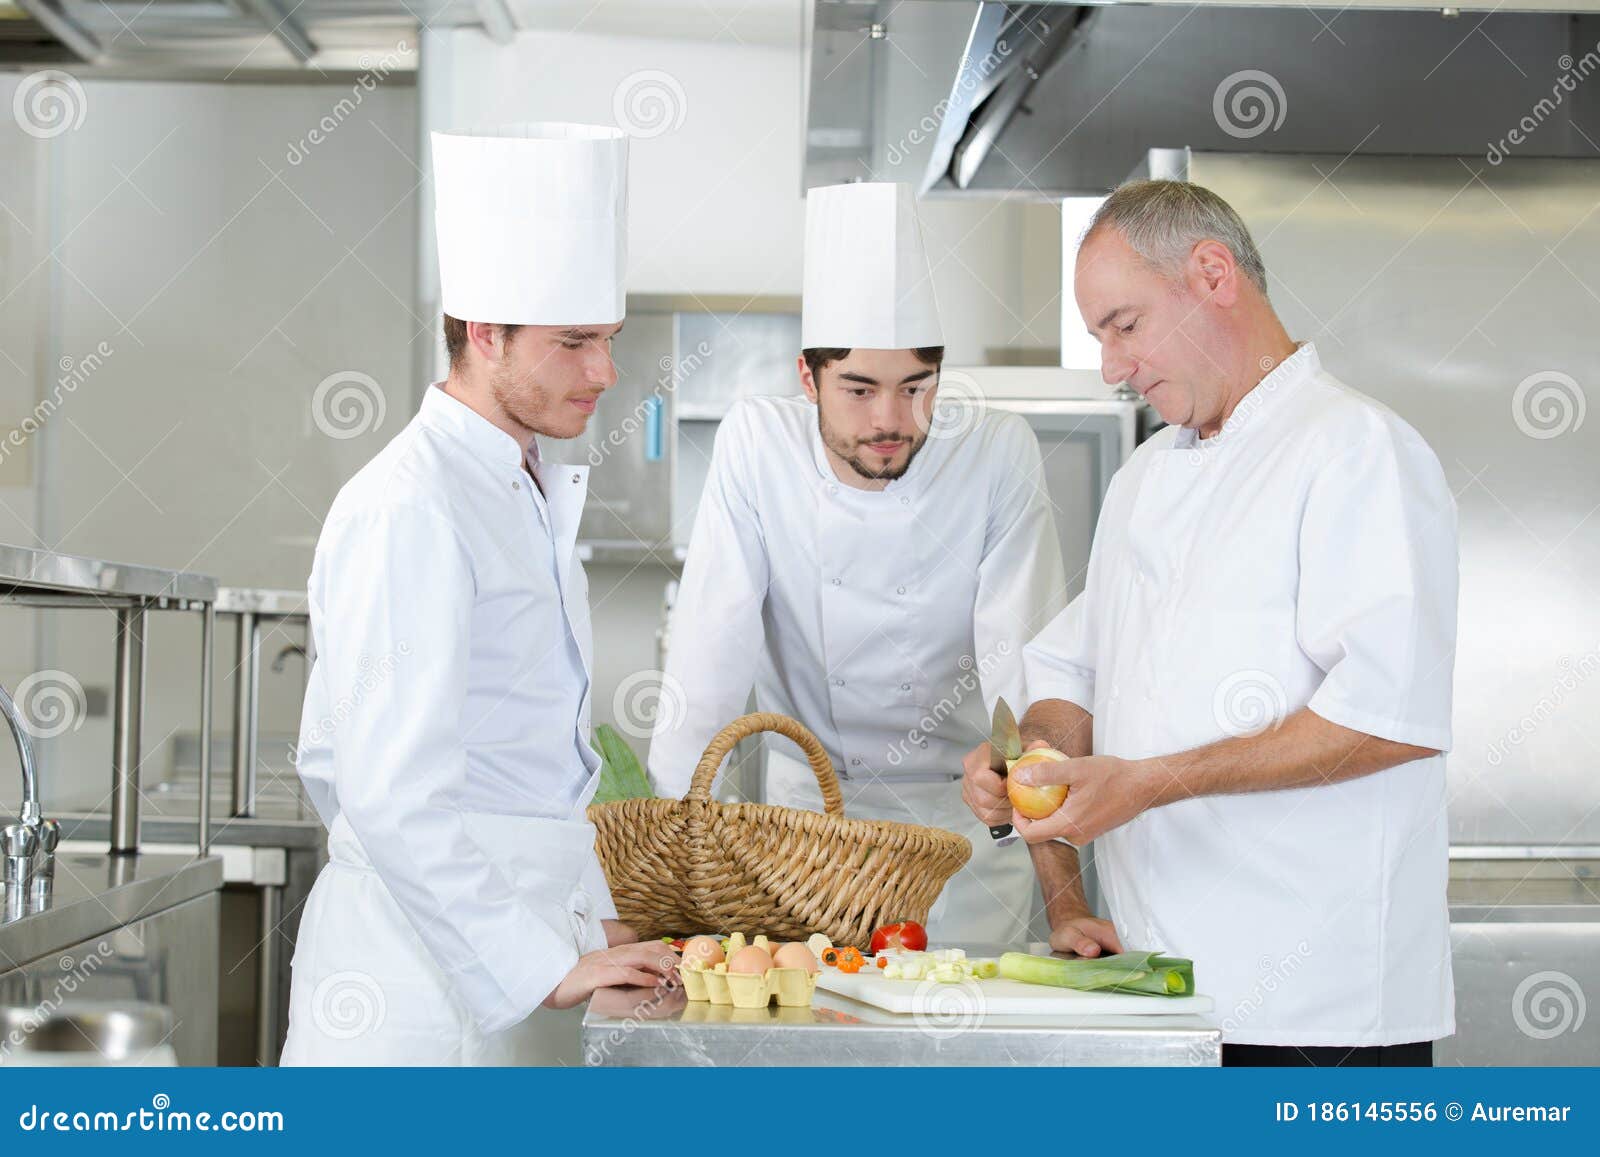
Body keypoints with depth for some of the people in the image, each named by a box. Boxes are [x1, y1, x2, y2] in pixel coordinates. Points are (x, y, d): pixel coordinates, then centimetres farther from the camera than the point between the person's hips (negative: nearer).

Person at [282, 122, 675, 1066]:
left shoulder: (532, 493, 15)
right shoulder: (406, 512, -15)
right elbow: (392, 793, -21)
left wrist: (580, 919, 16)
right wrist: (548, 966, -19)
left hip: (506, 962, 8)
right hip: (424, 985, -8)